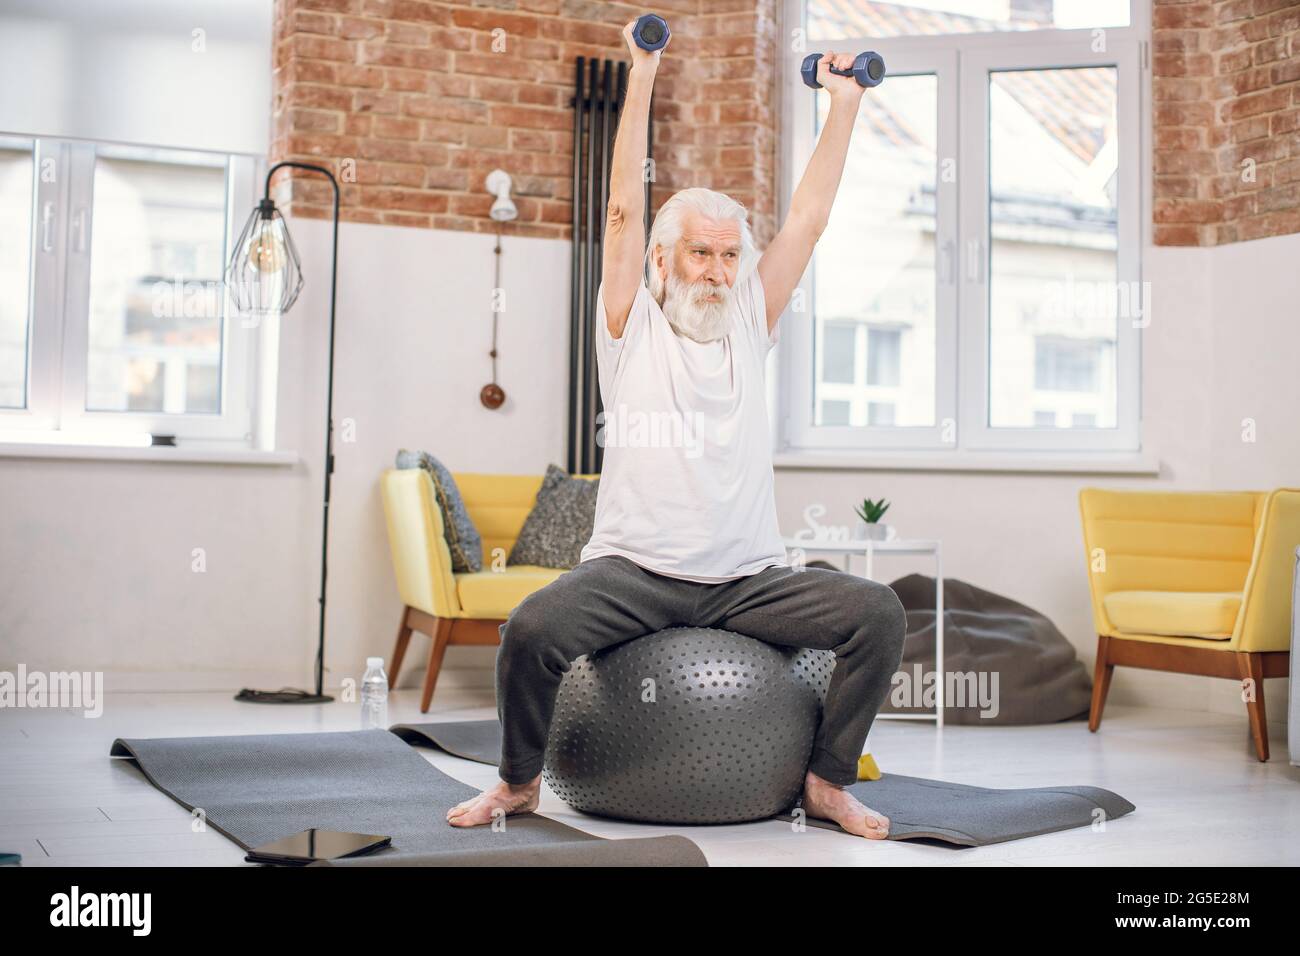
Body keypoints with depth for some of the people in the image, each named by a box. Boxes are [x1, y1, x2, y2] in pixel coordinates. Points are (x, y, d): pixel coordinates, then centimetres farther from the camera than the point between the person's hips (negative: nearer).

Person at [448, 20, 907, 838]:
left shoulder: (750, 325, 14)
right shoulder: (633, 327, 6)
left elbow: (810, 218, 12)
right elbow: (625, 209, -1)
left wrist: (845, 104, 10)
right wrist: (642, 78, -2)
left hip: (748, 578, 3)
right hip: (634, 570, -3)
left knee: (878, 613, -19)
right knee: (535, 628, -29)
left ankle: (829, 782, 2)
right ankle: (520, 780, 2)